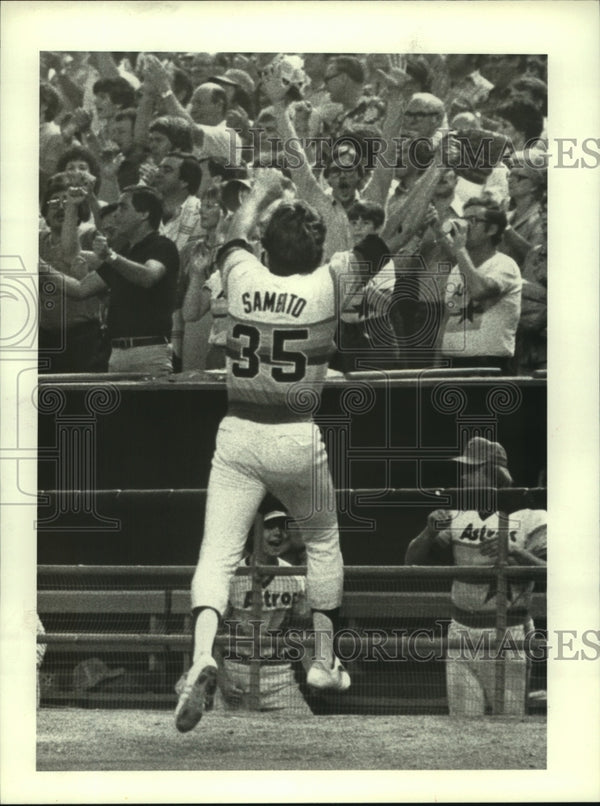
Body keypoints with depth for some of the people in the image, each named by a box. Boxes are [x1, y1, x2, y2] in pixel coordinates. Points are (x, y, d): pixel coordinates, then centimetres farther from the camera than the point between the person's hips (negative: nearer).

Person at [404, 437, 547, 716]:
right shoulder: (457, 516, 8)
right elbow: (413, 560, 7)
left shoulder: (527, 518, -6)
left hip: (508, 635, -5)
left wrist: (515, 551, -29)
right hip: (461, 634, 5)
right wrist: (430, 531, -12)